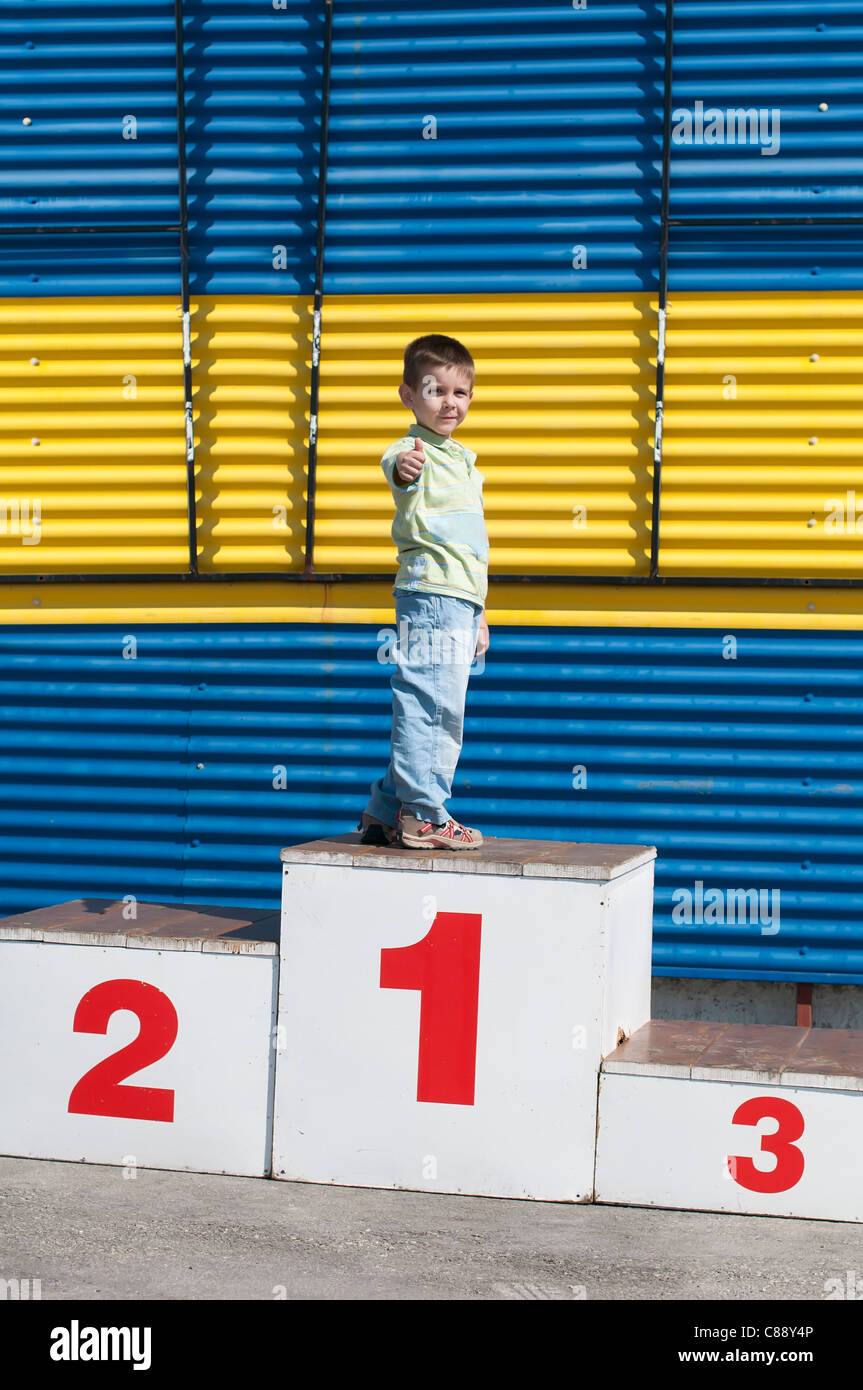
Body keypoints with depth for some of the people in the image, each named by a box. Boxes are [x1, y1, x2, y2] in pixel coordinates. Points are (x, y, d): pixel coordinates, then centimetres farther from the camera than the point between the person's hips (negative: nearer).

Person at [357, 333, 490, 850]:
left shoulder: (463, 460, 21)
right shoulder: (414, 452, -7)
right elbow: (397, 469, -35)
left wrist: (479, 612, 28)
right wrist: (403, 468, -59)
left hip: (461, 601, 9)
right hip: (431, 594, -9)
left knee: (433, 708, 12)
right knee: (433, 703, -10)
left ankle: (387, 811, 20)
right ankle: (423, 815, -3)